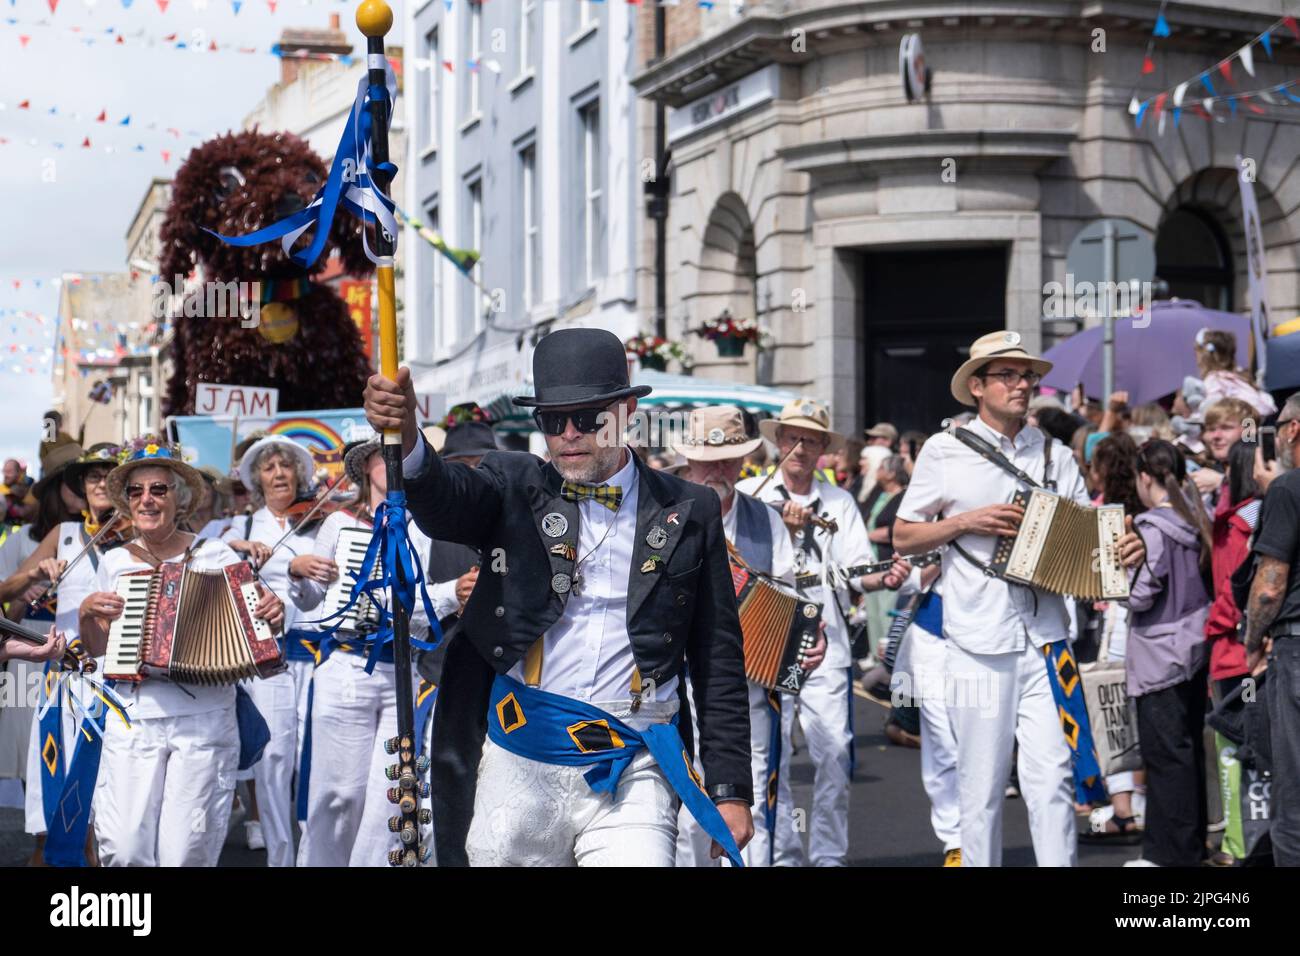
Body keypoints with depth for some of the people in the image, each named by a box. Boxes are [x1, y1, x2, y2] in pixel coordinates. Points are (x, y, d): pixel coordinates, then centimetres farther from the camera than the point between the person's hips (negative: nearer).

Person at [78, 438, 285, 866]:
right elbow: (98, 650, 17)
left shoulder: (215, 554, 3)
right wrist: (87, 613, -2)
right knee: (123, 849, -9)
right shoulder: (115, 562, 11)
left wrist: (271, 616, -15)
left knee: (185, 854, -7)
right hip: (132, 721, 2)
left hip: (204, 722, -2)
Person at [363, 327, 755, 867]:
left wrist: (732, 790, 4)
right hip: (517, 770, 1)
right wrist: (405, 438, -39)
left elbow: (718, 661, 8)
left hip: (631, 780, -1)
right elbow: (445, 503, -17)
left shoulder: (689, 513, 6)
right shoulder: (513, 487, 6)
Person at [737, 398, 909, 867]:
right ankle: (783, 854, 10)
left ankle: (830, 856, 4)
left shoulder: (839, 502, 12)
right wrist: (782, 528, -12)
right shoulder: (749, 494, 8)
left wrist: (884, 578, -19)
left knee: (834, 750, -6)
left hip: (824, 640, 1)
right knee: (770, 754, -1)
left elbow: (856, 572, 1)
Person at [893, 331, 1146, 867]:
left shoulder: (1055, 456, 12)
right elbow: (902, 538, 6)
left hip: (1045, 638, 2)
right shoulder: (945, 451, 4)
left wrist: (1125, 549, -8)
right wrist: (967, 522, -9)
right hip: (978, 641, -2)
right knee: (982, 782, 4)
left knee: (1051, 776, -4)